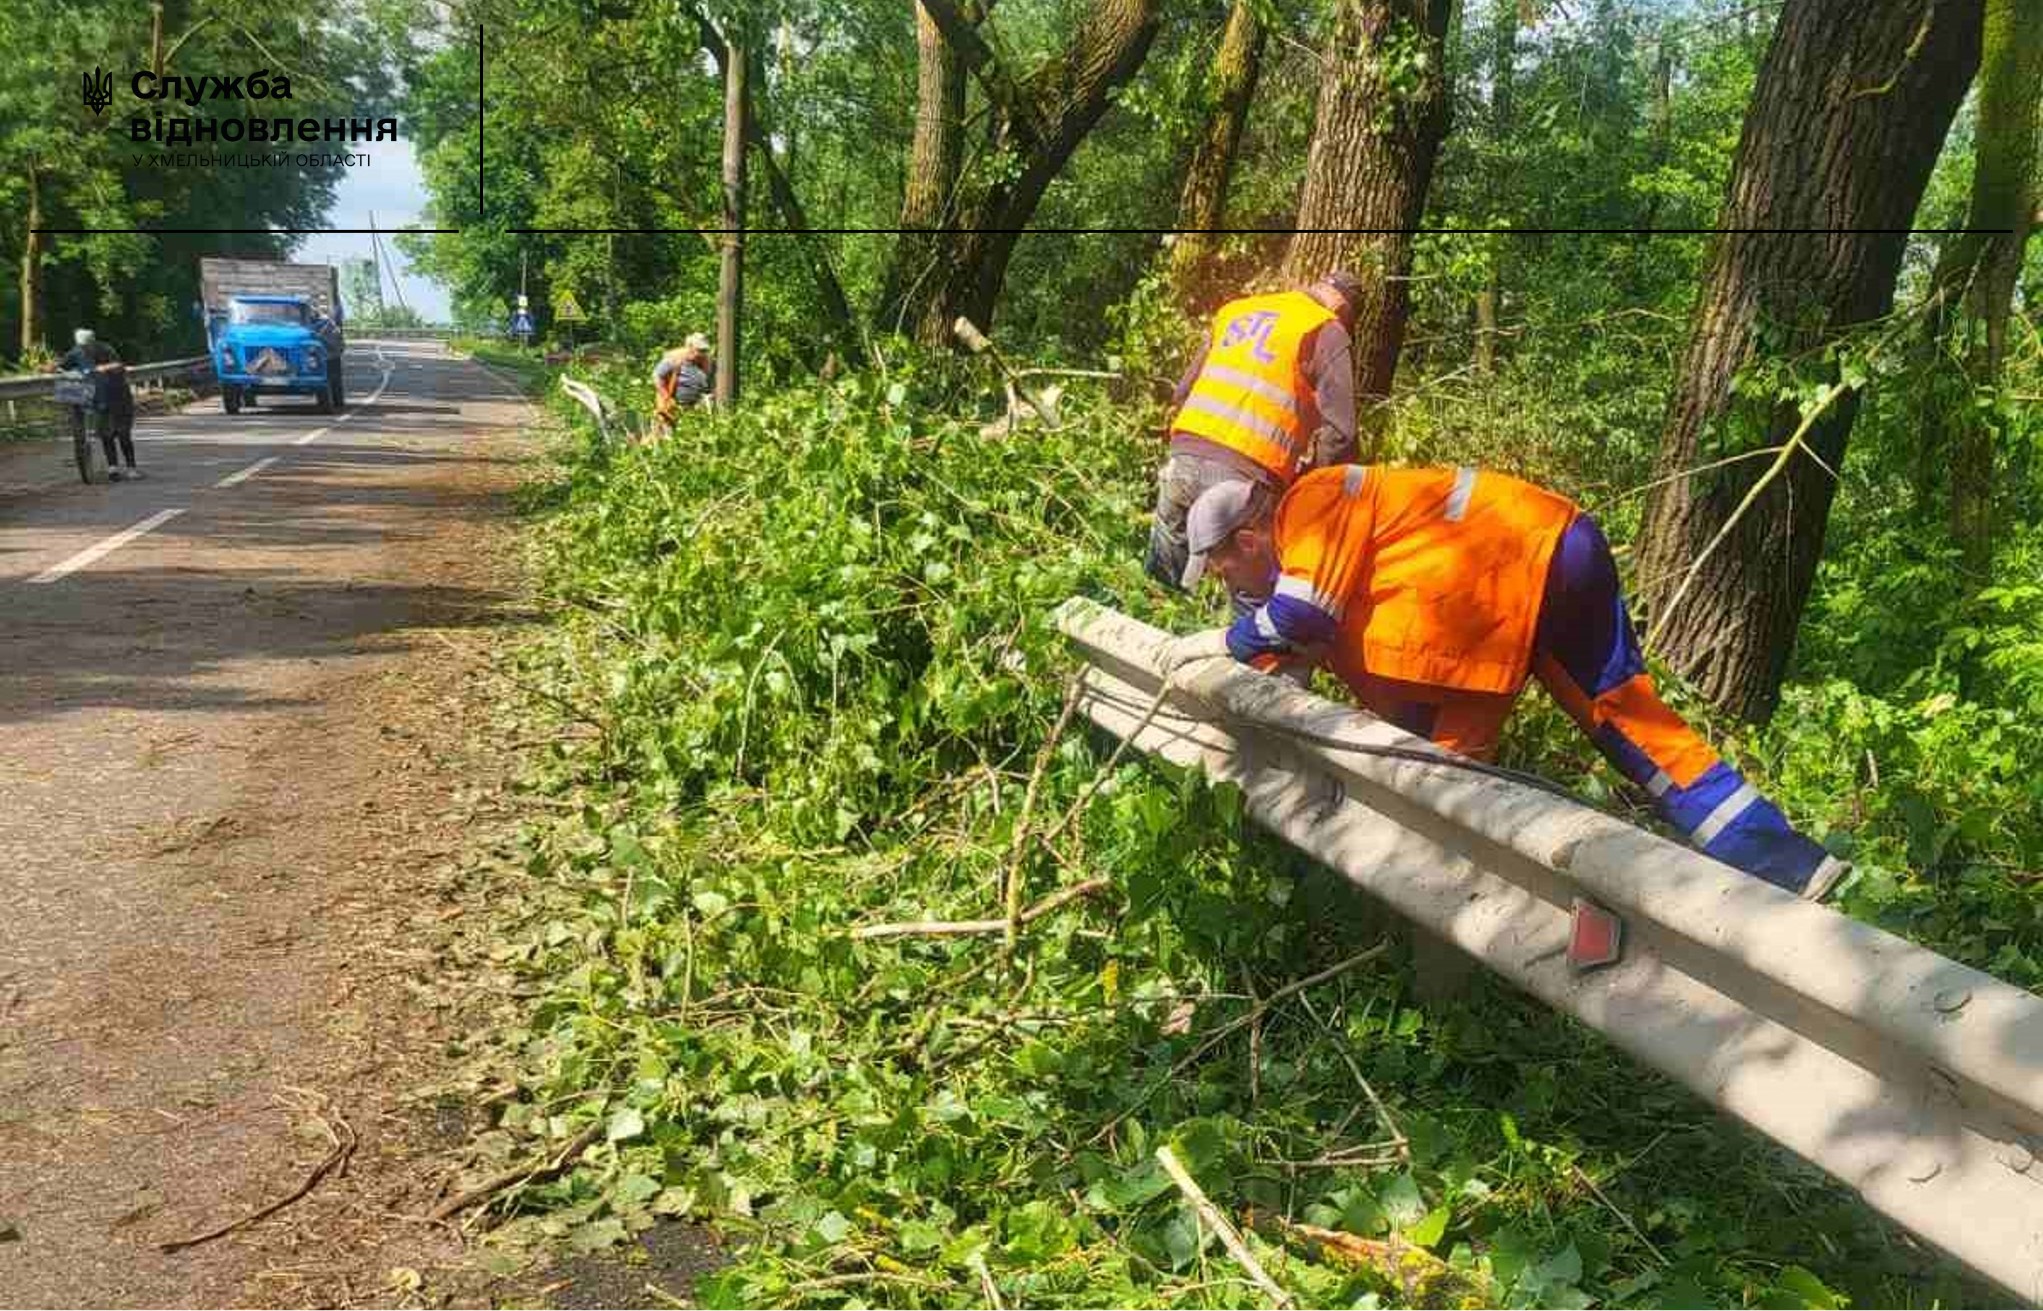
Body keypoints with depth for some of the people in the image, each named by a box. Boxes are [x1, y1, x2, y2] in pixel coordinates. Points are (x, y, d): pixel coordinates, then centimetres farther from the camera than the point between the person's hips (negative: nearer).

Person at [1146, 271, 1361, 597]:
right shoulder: (1327, 332, 6)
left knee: (1161, 588, 18)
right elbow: (1339, 434, -4)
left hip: (1181, 460, 6)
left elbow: (1180, 395, 25)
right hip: (1245, 477, -6)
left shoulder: (1234, 309, 23)